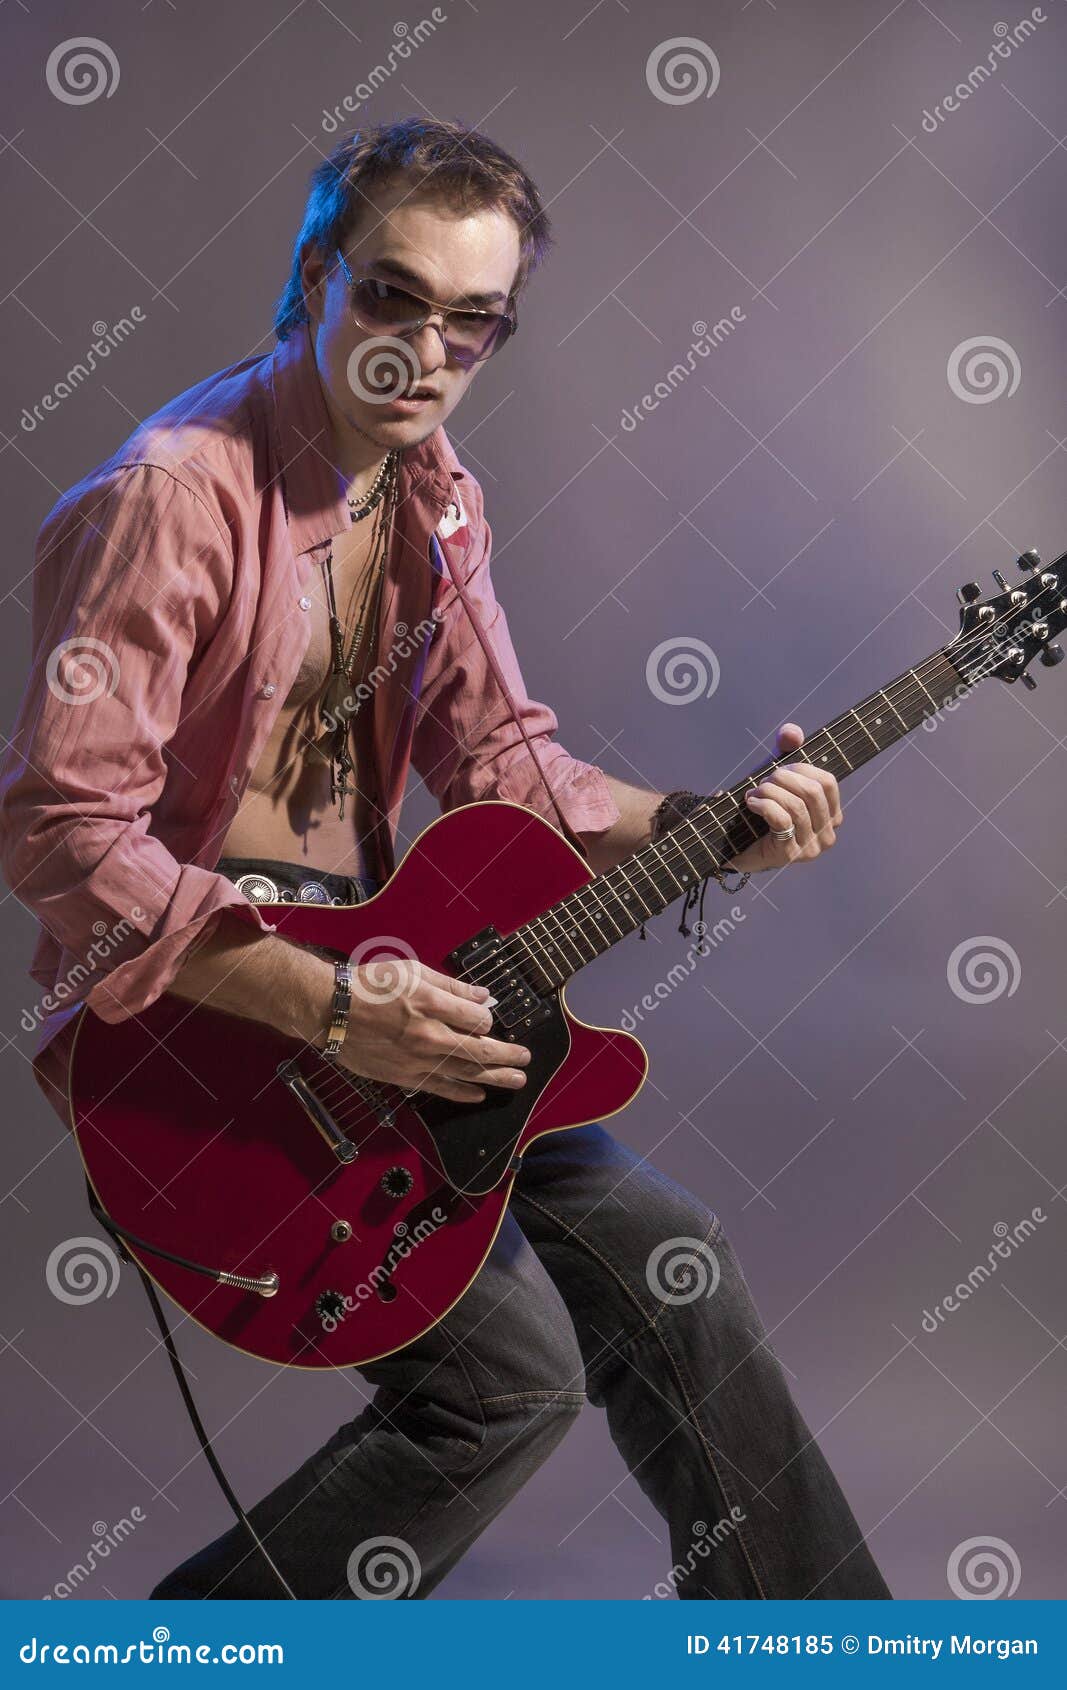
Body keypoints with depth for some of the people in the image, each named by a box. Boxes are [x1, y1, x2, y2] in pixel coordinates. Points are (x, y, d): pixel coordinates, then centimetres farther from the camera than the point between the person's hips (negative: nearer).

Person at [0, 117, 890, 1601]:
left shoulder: (434, 495, 8)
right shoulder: (177, 493, -19)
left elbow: (499, 753, 12)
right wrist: (332, 1012, -26)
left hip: (372, 990, 8)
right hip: (186, 1027, -8)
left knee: (664, 1261, 9)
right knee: (512, 1368, -14)